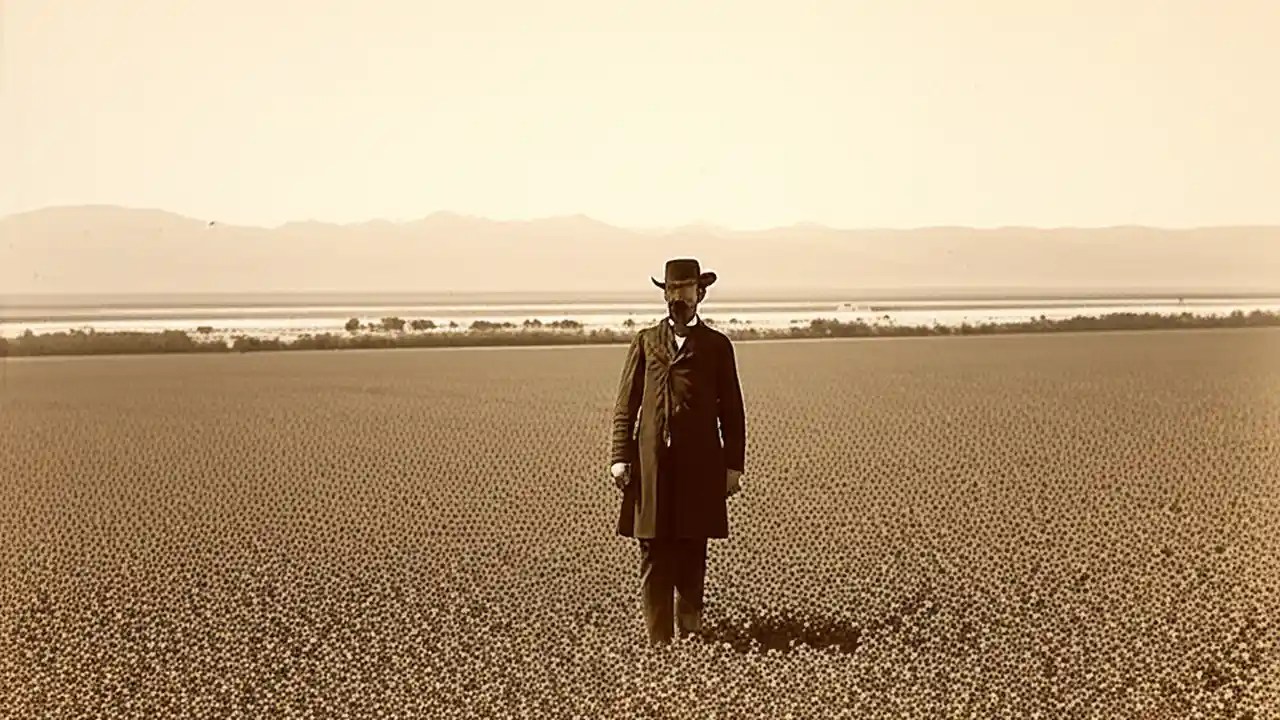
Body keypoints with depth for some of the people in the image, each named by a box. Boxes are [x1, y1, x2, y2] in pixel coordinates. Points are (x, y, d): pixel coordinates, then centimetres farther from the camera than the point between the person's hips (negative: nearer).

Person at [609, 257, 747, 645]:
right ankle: (658, 641, 1)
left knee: (693, 556, 4)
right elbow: (626, 405, 9)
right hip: (651, 465, 0)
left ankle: (690, 636, 14)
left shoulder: (717, 345, 11)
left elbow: (731, 411, 9)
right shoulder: (645, 342, 13)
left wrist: (734, 465, 3)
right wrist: (620, 457, -1)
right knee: (654, 556, -2)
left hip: (699, 465, 0)